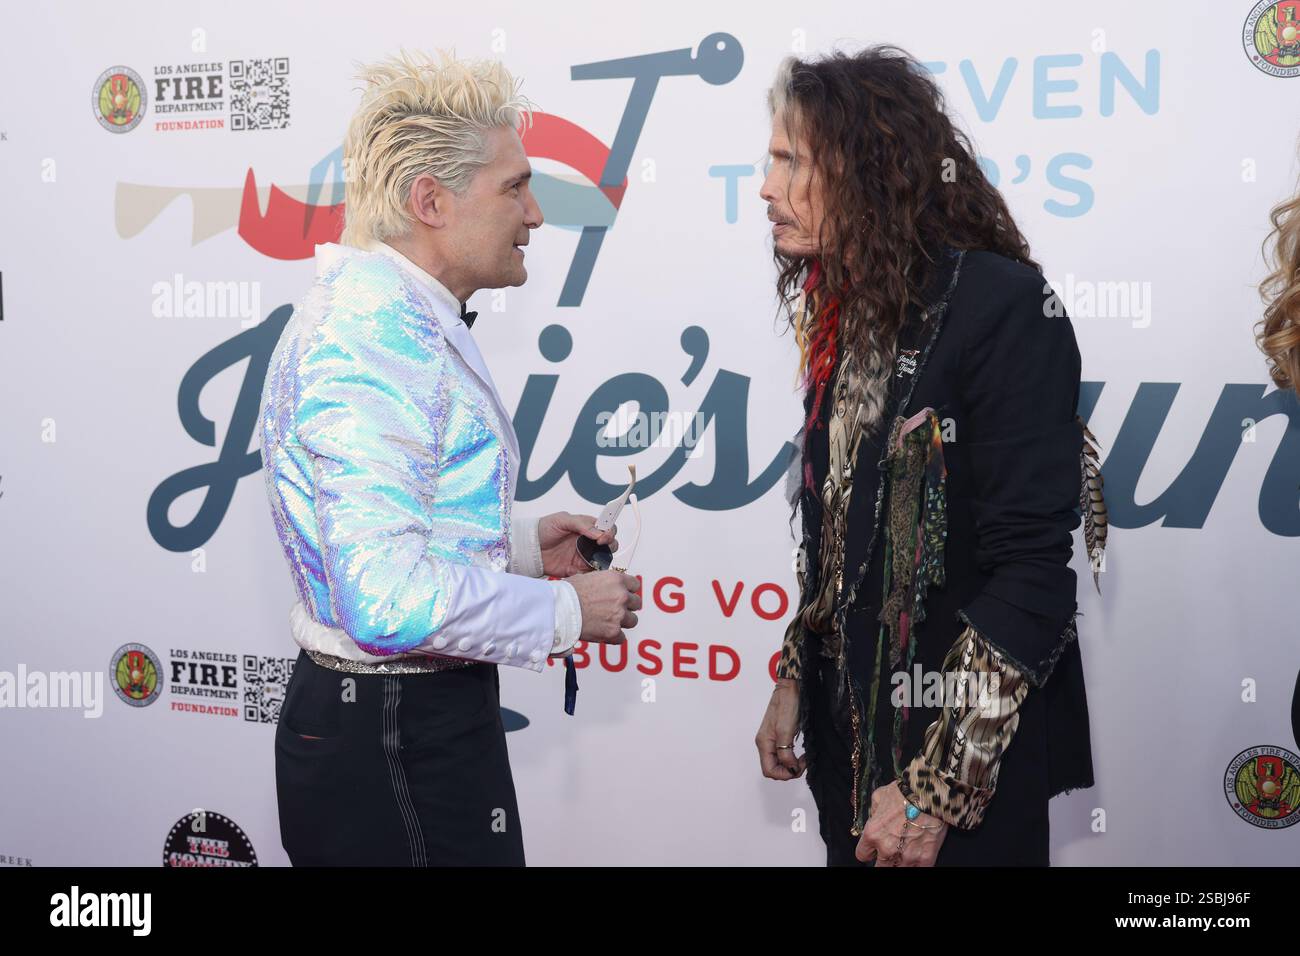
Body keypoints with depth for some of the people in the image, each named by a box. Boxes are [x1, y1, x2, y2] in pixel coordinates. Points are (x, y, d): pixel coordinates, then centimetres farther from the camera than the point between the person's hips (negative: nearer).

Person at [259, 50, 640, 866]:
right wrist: (564, 610, -17)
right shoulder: (376, 339, -22)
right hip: (396, 738, -10)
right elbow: (386, 595, -29)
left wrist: (522, 543, 8)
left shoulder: (381, 316, 11)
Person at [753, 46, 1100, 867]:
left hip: (968, 762, -7)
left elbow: (1030, 570, -20)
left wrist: (936, 789, -20)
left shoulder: (1002, 308, -17)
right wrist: (793, 682, 11)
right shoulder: (849, 315, 6)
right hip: (851, 733, 7)